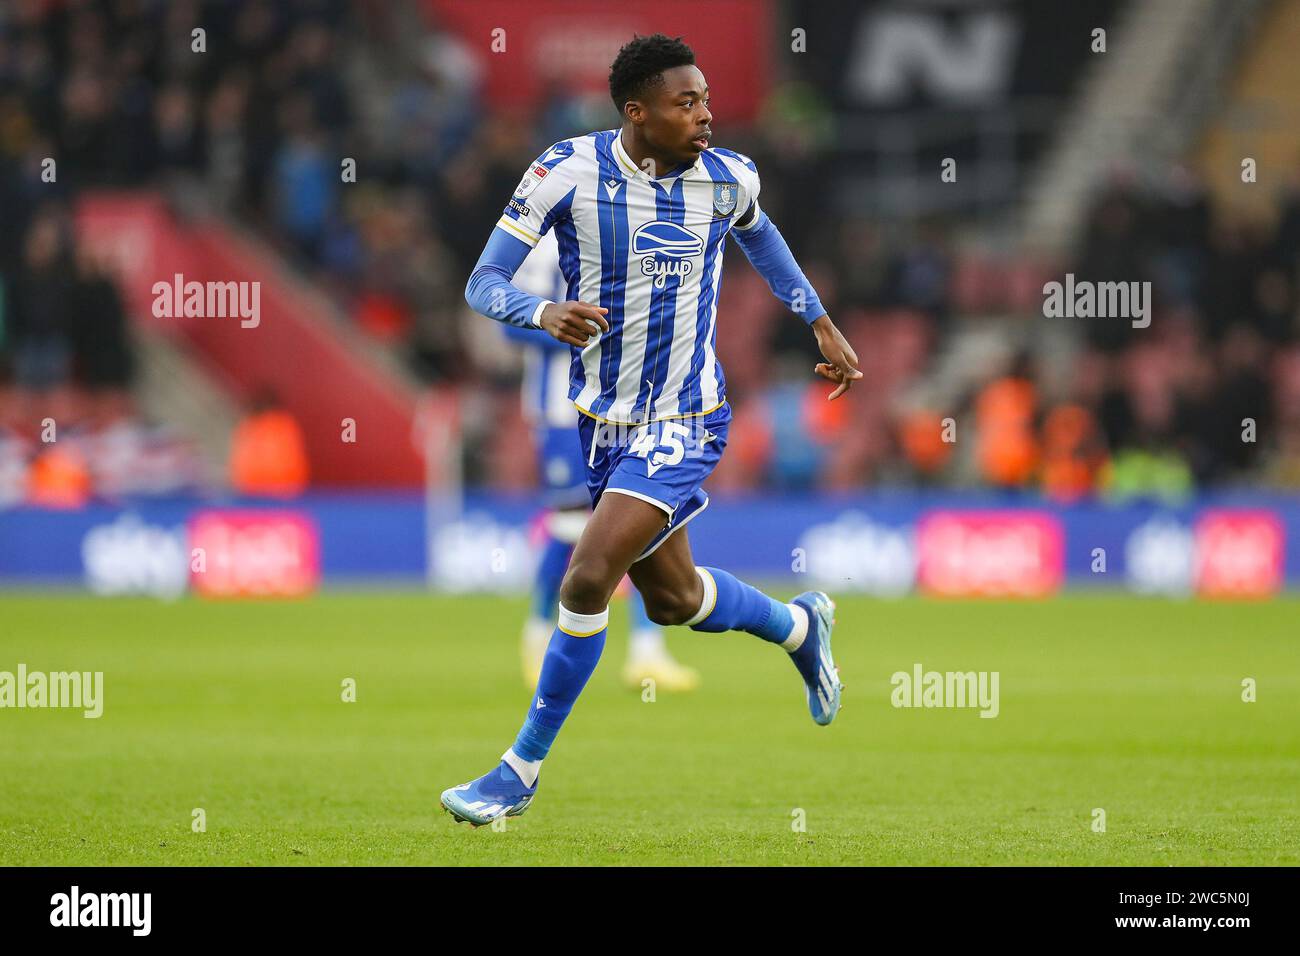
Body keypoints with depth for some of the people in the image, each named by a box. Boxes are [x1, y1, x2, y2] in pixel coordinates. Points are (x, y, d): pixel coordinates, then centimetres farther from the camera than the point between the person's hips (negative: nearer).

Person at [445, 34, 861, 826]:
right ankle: (800, 627, 48)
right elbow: (484, 283, -13)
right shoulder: (569, 171, -14)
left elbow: (758, 234, 18)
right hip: (603, 419, 2)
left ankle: (521, 772, -4)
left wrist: (824, 326, 22)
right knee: (672, 598, 16)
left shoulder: (729, 178, -8)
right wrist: (545, 313, -34)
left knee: (587, 581, -18)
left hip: (684, 423, -2)